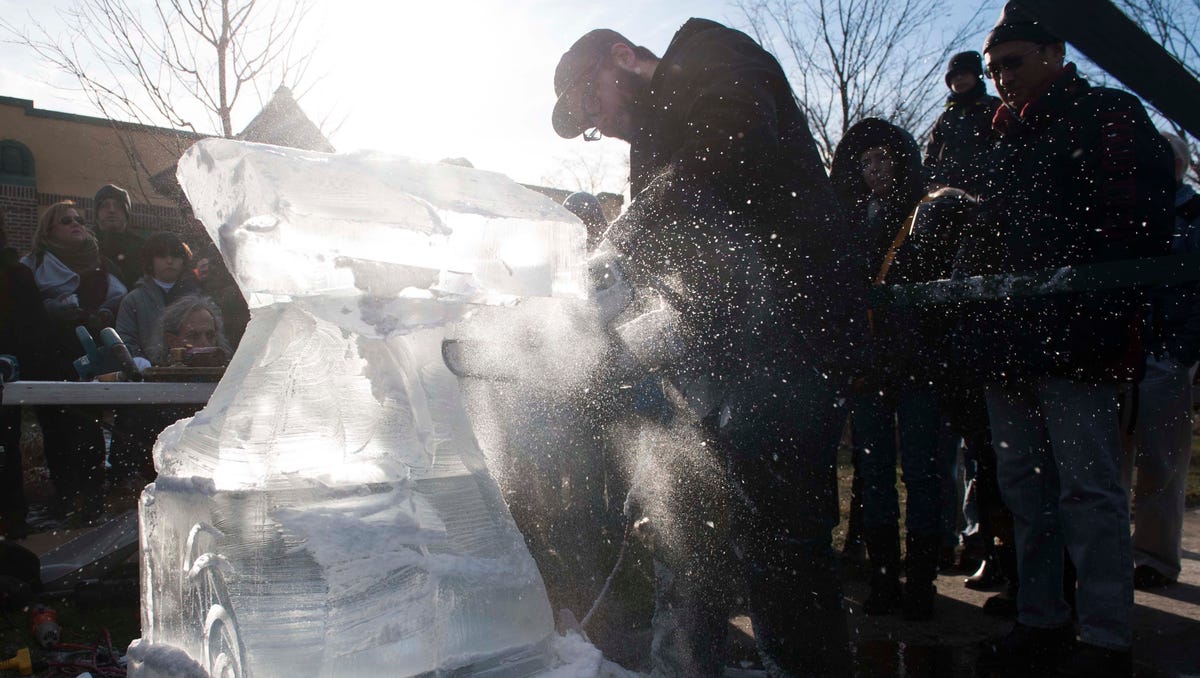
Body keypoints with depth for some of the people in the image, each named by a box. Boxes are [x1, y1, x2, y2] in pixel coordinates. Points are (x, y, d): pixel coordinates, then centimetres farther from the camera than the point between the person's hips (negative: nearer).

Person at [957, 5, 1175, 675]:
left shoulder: (1108, 114, 1)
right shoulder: (1010, 139, 24)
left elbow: (1140, 225, -10)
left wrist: (1109, 319, -19)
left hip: (1075, 342, -8)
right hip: (1008, 343, 8)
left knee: (1088, 490, -5)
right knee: (1025, 489, 11)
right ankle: (1042, 621, 21)